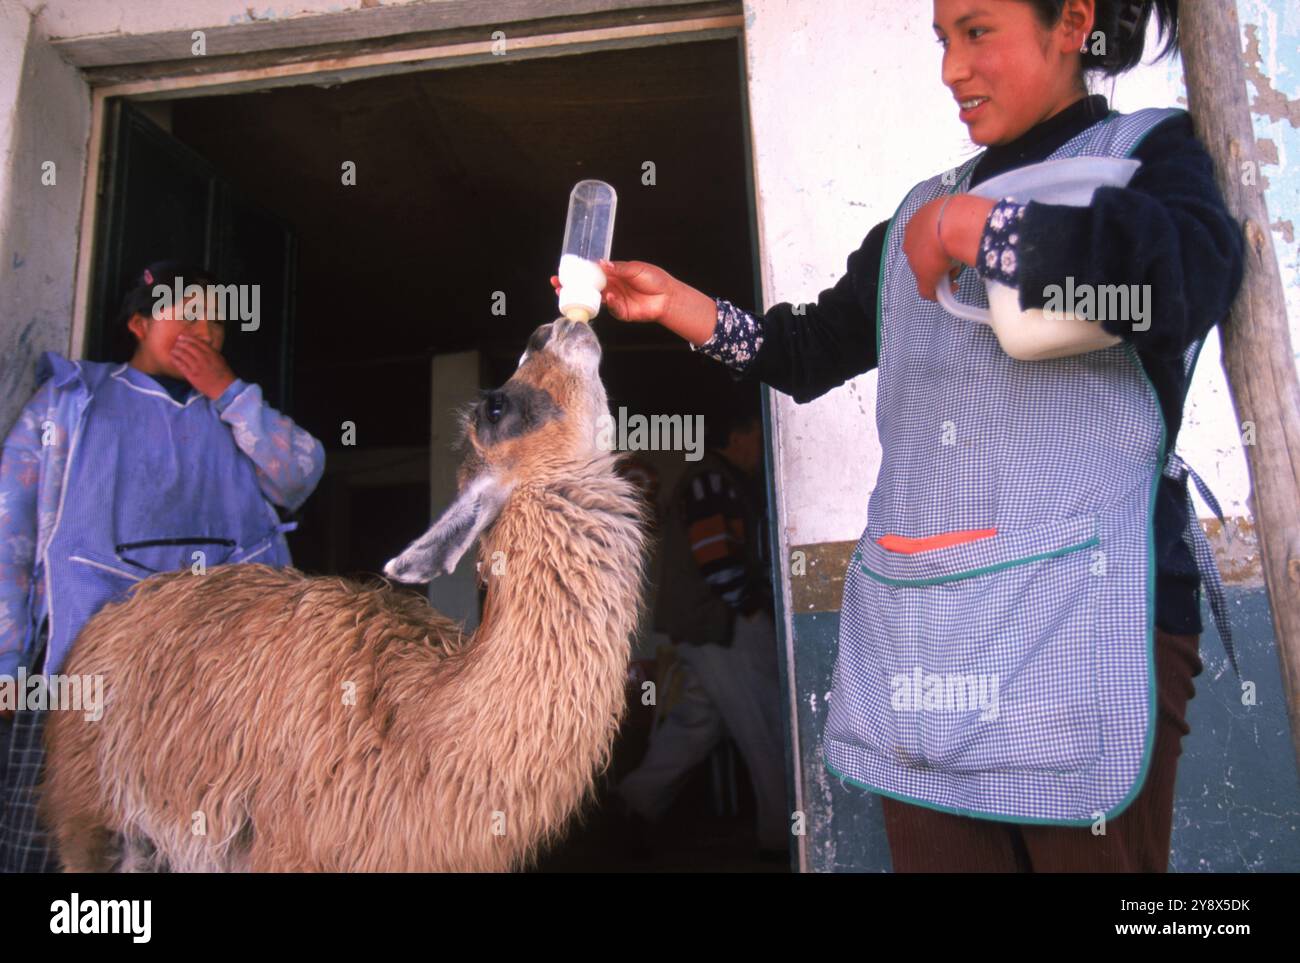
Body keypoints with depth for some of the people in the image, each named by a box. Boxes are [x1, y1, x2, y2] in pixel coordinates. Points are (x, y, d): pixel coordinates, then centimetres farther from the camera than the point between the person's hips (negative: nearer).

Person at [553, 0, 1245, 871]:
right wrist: (668, 299, 14)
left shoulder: (1146, 152, 6)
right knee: (929, 851, 9)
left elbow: (1191, 273, -18)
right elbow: (808, 353, 21)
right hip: (913, 629, 5)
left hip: (1079, 619, -4)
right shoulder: (922, 212, 21)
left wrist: (967, 227, -13)